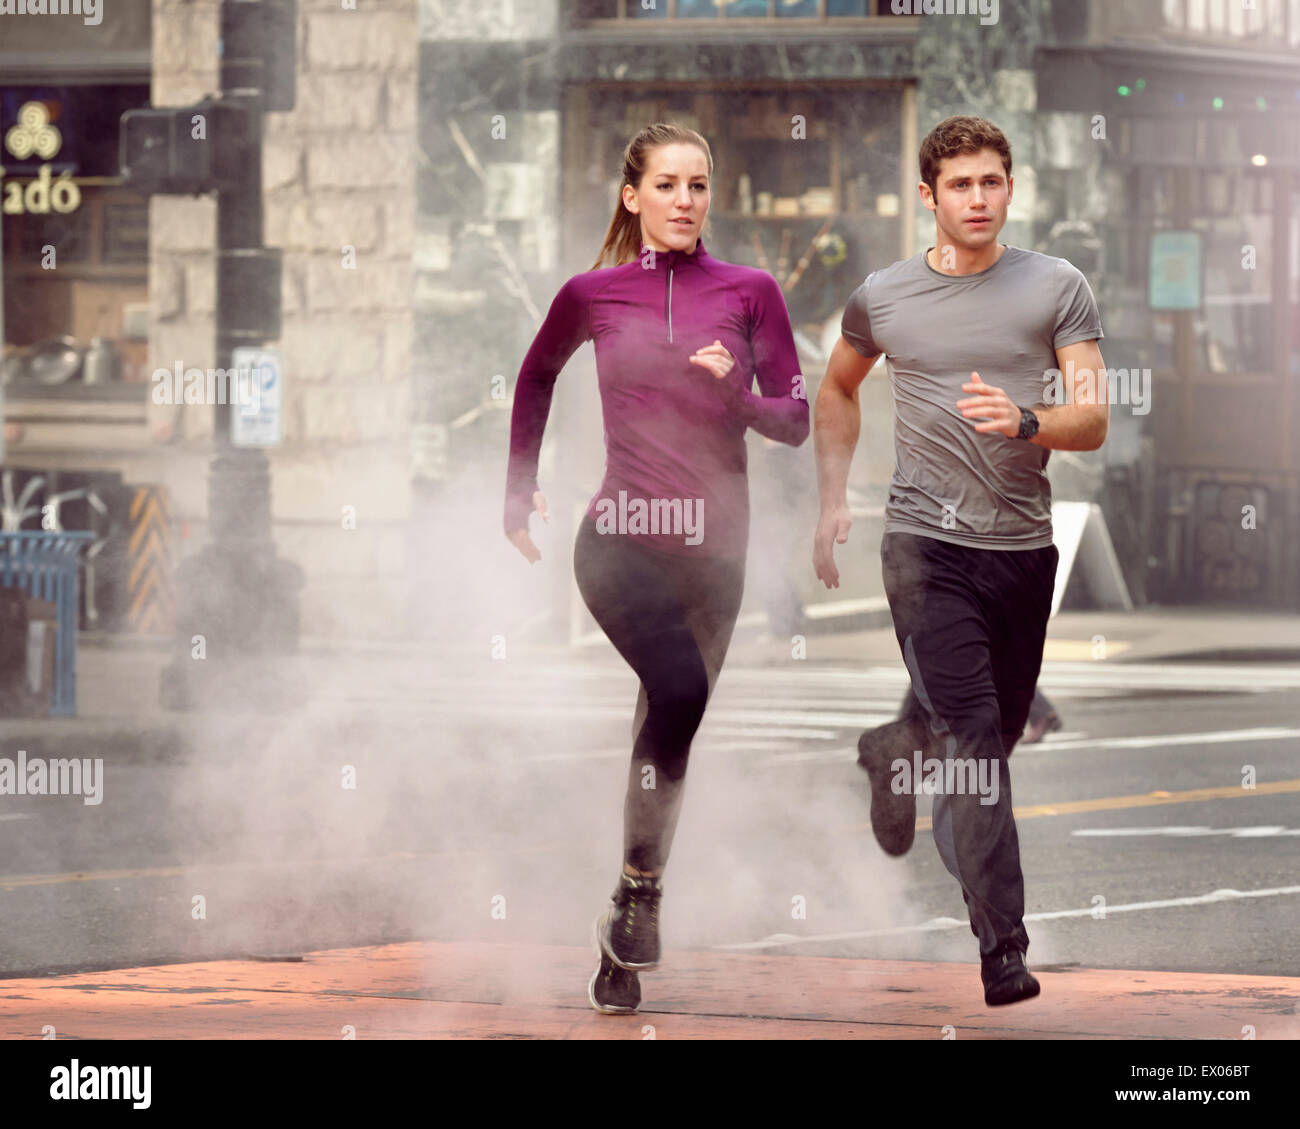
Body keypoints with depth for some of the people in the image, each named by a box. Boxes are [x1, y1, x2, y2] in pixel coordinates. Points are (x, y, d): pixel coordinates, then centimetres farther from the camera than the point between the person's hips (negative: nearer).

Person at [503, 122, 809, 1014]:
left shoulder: (749, 293, 4)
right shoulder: (594, 295, 4)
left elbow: (796, 421, 4)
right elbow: (537, 377, 23)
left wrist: (736, 393, -15)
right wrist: (519, 488, 22)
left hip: (713, 547, 2)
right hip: (620, 539, -2)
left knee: (670, 727, 7)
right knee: (679, 691, -28)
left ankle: (622, 950, 20)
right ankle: (640, 888, -14)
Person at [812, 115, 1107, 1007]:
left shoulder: (1058, 288, 3)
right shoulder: (883, 297, 6)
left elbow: (1094, 420, -3)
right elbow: (838, 389, 25)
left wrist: (1025, 420, -23)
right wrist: (833, 499, 18)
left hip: (1023, 544, 2)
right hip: (927, 541, -2)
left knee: (1002, 728, 15)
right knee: (974, 735, -14)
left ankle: (893, 750, 50)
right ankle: (1003, 944, -17)